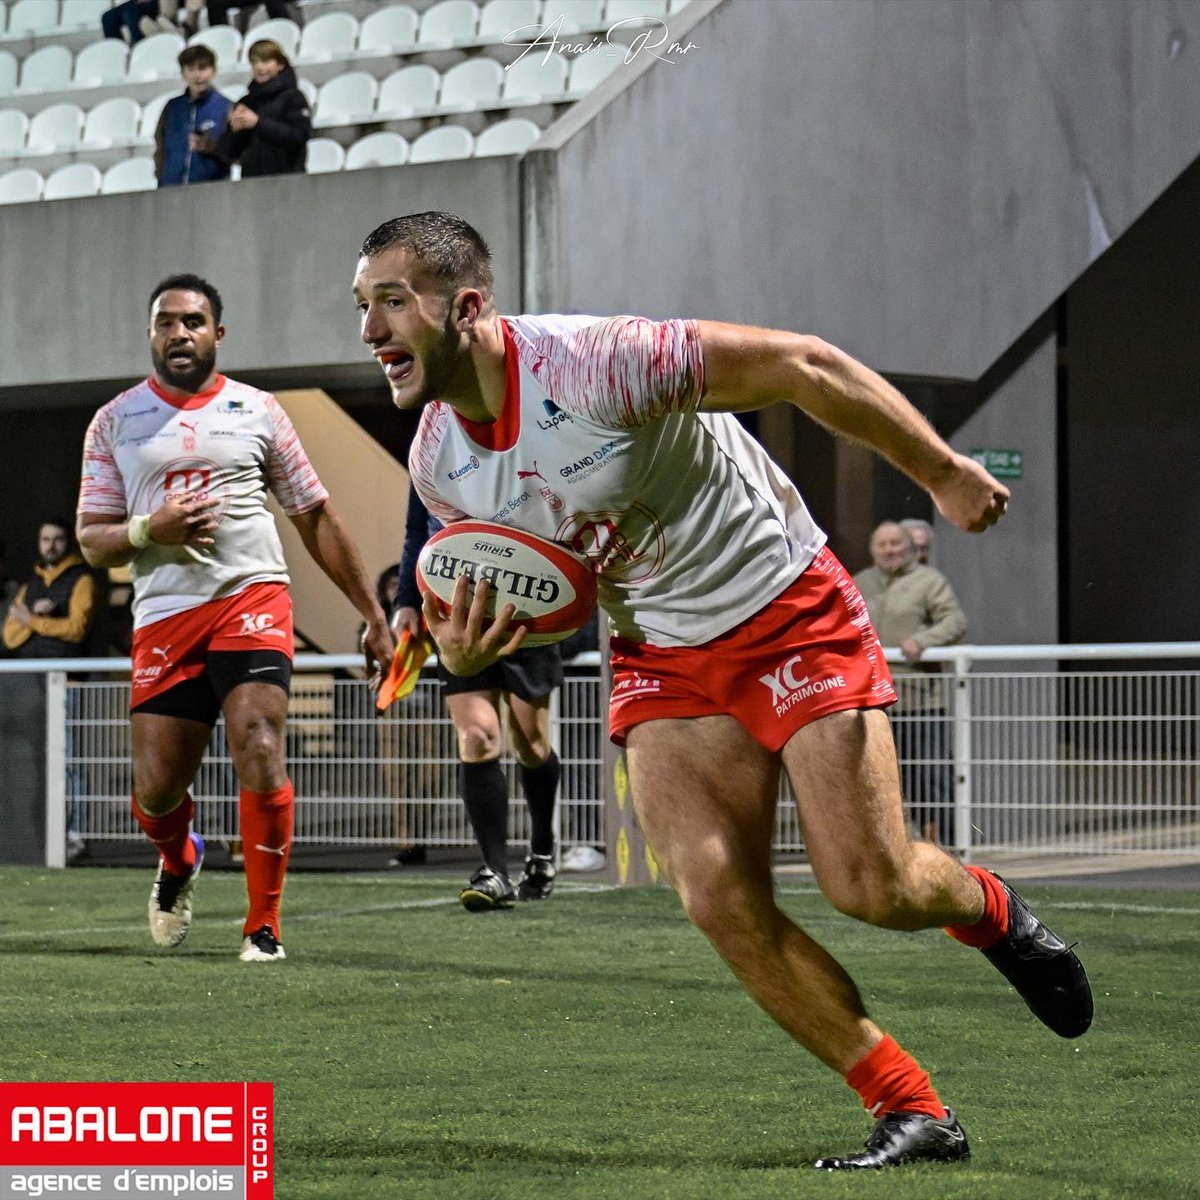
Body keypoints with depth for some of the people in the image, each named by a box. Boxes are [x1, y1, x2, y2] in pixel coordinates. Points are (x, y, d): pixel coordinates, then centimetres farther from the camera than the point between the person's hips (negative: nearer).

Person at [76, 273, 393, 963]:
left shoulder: (257, 412, 10)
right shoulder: (115, 423, 11)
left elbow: (317, 519, 14)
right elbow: (92, 542, 10)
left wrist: (375, 616, 11)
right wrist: (148, 529, -12)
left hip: (253, 596, -1)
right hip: (164, 617, 1)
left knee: (258, 753, -19)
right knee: (157, 789, -1)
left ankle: (265, 925, -6)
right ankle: (179, 861, 37)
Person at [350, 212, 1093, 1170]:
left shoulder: (593, 363, -28)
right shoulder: (437, 463, -6)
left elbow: (806, 368, -22)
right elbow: (515, 589, 10)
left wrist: (944, 474, -17)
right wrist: (465, 654, -14)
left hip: (789, 614, -5)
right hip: (662, 659, 5)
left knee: (872, 889, -10)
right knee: (721, 901, -12)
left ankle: (989, 909, 27)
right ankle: (914, 1114, 1)